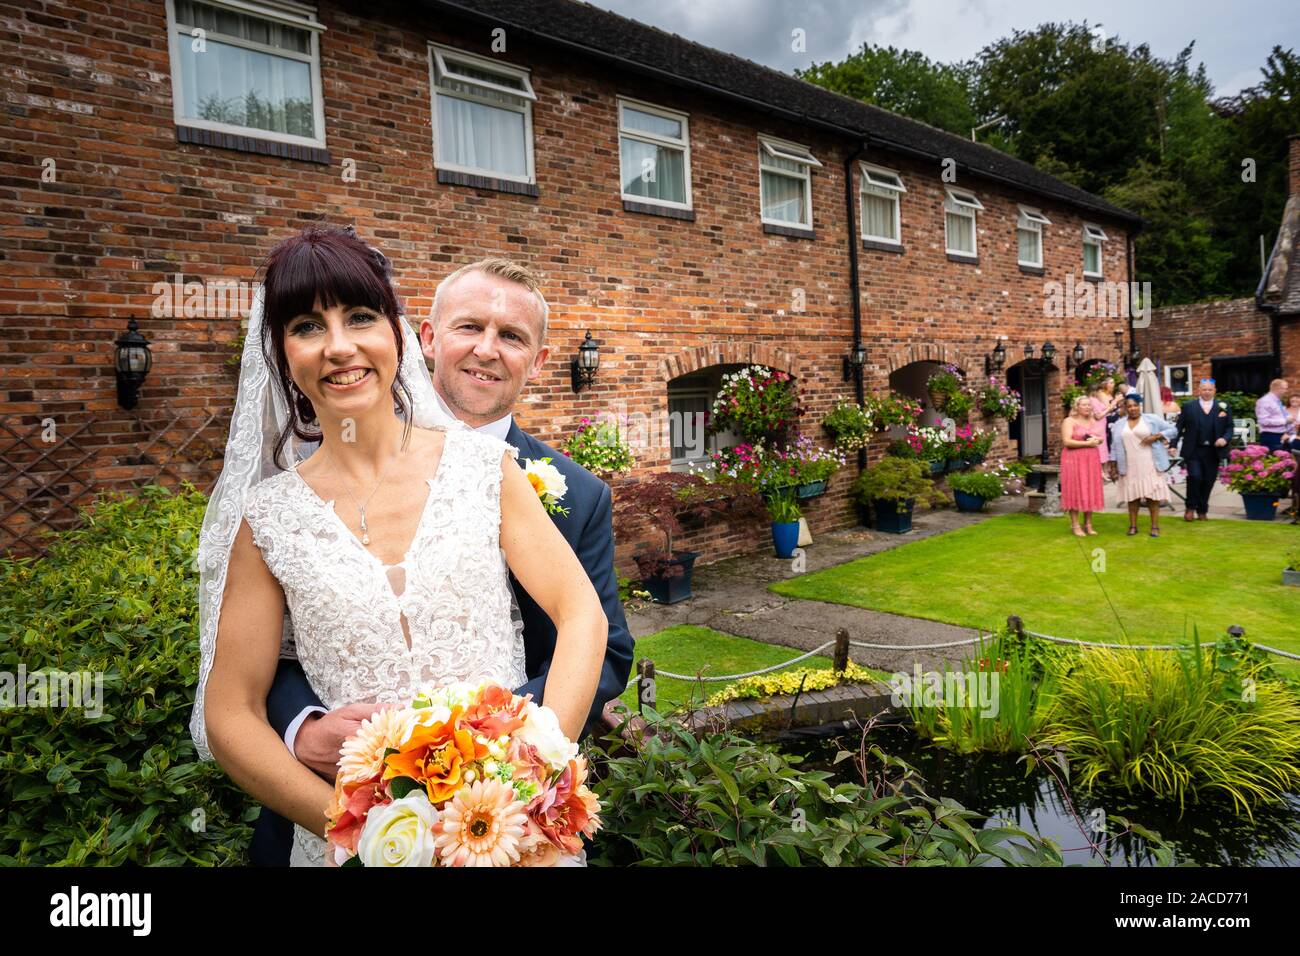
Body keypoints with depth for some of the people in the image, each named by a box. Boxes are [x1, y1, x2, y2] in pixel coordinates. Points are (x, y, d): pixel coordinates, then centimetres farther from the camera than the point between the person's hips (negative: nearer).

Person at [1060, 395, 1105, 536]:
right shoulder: (1069, 421, -5)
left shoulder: (1093, 421, 16)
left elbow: (1100, 438, 19)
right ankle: (1075, 525, 1)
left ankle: (1088, 524, 14)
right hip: (1074, 460, -6)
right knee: (1075, 492, -5)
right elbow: (1067, 441, -15)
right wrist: (1086, 443, -16)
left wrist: (1097, 440, -4)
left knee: (1090, 492, 6)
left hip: (1091, 460, 6)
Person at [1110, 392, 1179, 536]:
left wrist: (1156, 436, -12)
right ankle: (1133, 525, 11)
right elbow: (1114, 446, 11)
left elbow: (1173, 430, 3)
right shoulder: (1118, 425, 10)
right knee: (1132, 495, 4)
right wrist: (1113, 465, 4)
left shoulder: (1152, 419, 3)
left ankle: (1155, 526, 3)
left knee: (1152, 494, -2)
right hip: (1130, 467, 2)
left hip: (1149, 465, -2)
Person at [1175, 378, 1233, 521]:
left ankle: (1202, 511, 19)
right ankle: (1190, 508, 5)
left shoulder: (1223, 407, 9)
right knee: (1195, 477, -14)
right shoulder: (1188, 406, 5)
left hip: (1213, 451, 2)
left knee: (1208, 482, 5)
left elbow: (1229, 428, 10)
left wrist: (1225, 438, -10)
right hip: (1193, 450, -2)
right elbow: (1179, 427, 2)